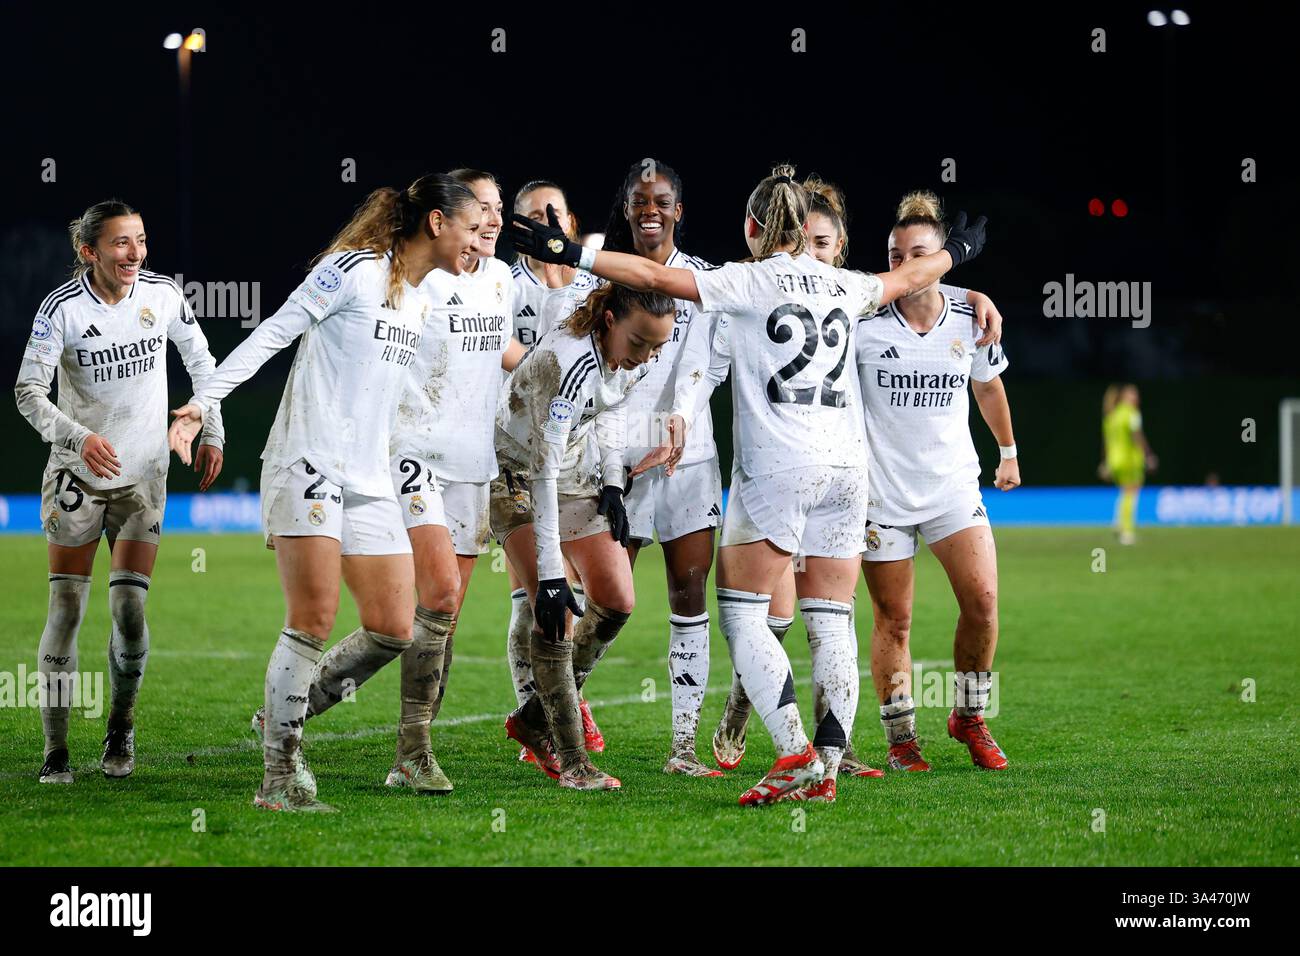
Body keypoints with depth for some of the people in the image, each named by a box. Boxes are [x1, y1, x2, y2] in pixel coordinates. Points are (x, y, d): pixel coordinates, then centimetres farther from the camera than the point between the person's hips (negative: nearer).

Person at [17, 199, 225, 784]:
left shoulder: (162, 294, -5)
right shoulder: (62, 307, -13)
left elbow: (200, 360, 11)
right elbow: (28, 391, -16)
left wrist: (211, 433, 5)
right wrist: (78, 436, -31)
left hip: (143, 477, 2)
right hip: (77, 473, -2)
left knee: (129, 613, -6)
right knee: (66, 610, -5)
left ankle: (121, 730, 18)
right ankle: (55, 752, 2)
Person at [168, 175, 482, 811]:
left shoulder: (423, 303, 16)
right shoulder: (354, 269, -7)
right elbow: (272, 333, -11)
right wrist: (203, 402, -18)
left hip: (369, 483, 8)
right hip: (307, 466, -8)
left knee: (393, 628, -2)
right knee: (314, 623, -12)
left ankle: (286, 715, 17)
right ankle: (278, 778, -4)